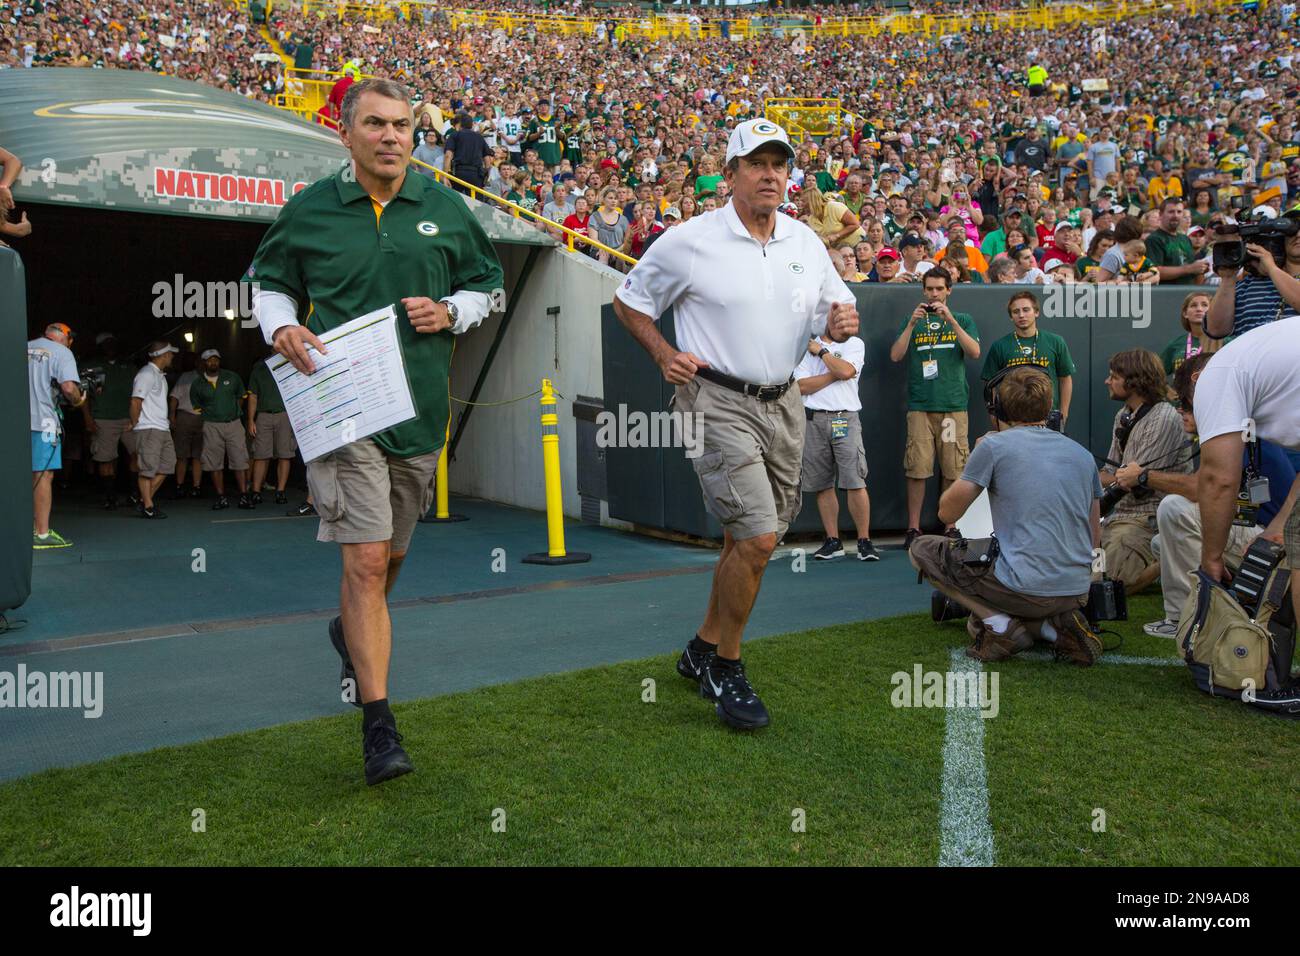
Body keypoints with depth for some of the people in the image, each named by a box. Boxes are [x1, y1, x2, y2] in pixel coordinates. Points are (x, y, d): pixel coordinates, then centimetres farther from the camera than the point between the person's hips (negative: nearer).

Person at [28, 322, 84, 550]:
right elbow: (69, 387, -16)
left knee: (29, 476, 15)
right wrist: (78, 400, 2)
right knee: (43, 475, -4)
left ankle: (30, 527, 22)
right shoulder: (61, 352, -2)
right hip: (43, 421, -6)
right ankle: (42, 534, -3)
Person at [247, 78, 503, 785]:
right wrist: (281, 328, -7)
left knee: (390, 554, 18)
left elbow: (487, 282, 17)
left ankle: (349, 633, 51)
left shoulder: (444, 209, 7)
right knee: (366, 558, -13)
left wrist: (451, 312, -3)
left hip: (420, 408, 4)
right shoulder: (309, 211, 2)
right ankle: (379, 725, -6)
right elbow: (268, 280, 15)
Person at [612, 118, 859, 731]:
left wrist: (842, 322, -5)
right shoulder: (689, 242, -6)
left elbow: (834, 307, 19)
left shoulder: (806, 242, 9)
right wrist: (665, 356, -10)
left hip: (781, 405, 6)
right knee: (757, 536, -16)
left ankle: (703, 650, 32)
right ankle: (724, 670, 4)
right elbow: (629, 301, 4)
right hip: (718, 404, -6)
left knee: (750, 539, 13)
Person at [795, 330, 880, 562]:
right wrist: (834, 374, -6)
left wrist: (821, 351, -1)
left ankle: (864, 541, -3)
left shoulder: (854, 344, 7)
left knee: (855, 482, -10)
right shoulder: (805, 347, 12)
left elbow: (846, 371, -14)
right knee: (822, 485, 4)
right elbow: (801, 386, -1)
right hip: (813, 419, 3)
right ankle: (833, 542, 11)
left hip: (845, 419, -2)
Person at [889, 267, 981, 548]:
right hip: (920, 406, 0)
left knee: (954, 471, 0)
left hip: (954, 405, 0)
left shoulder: (962, 320, 14)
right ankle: (913, 528, 2)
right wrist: (912, 323, -7)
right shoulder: (913, 321, 14)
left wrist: (950, 320, -11)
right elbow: (895, 356, 2)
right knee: (917, 470, -4)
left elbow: (974, 352, -3)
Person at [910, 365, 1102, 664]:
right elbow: (1094, 538, 18)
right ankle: (1058, 624, 6)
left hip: (1025, 587, -7)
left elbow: (948, 512, 3)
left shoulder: (994, 446, -6)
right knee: (980, 625, 32)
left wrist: (979, 456, 16)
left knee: (922, 549, 12)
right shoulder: (1083, 454, 13)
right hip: (1077, 591, 7)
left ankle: (999, 624, -3)